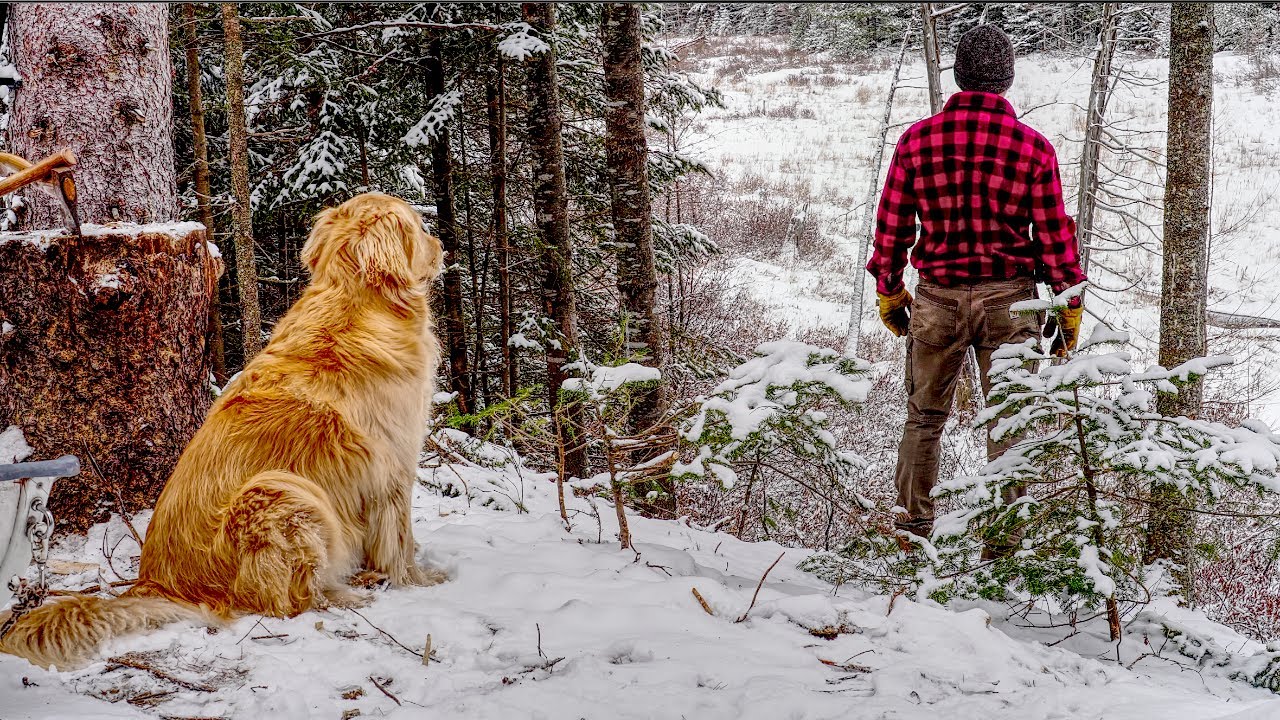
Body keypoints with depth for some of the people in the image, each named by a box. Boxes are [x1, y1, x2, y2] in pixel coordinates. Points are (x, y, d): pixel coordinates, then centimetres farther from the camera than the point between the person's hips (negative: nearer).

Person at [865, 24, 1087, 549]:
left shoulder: (918, 139, -3)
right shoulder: (1033, 148, -6)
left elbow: (892, 225, 2)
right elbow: (1055, 235, -3)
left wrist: (889, 292, 15)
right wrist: (1070, 309, 6)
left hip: (936, 299, 2)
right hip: (1009, 301, -1)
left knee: (925, 413, 17)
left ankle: (913, 519, 25)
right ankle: (1003, 534, 10)